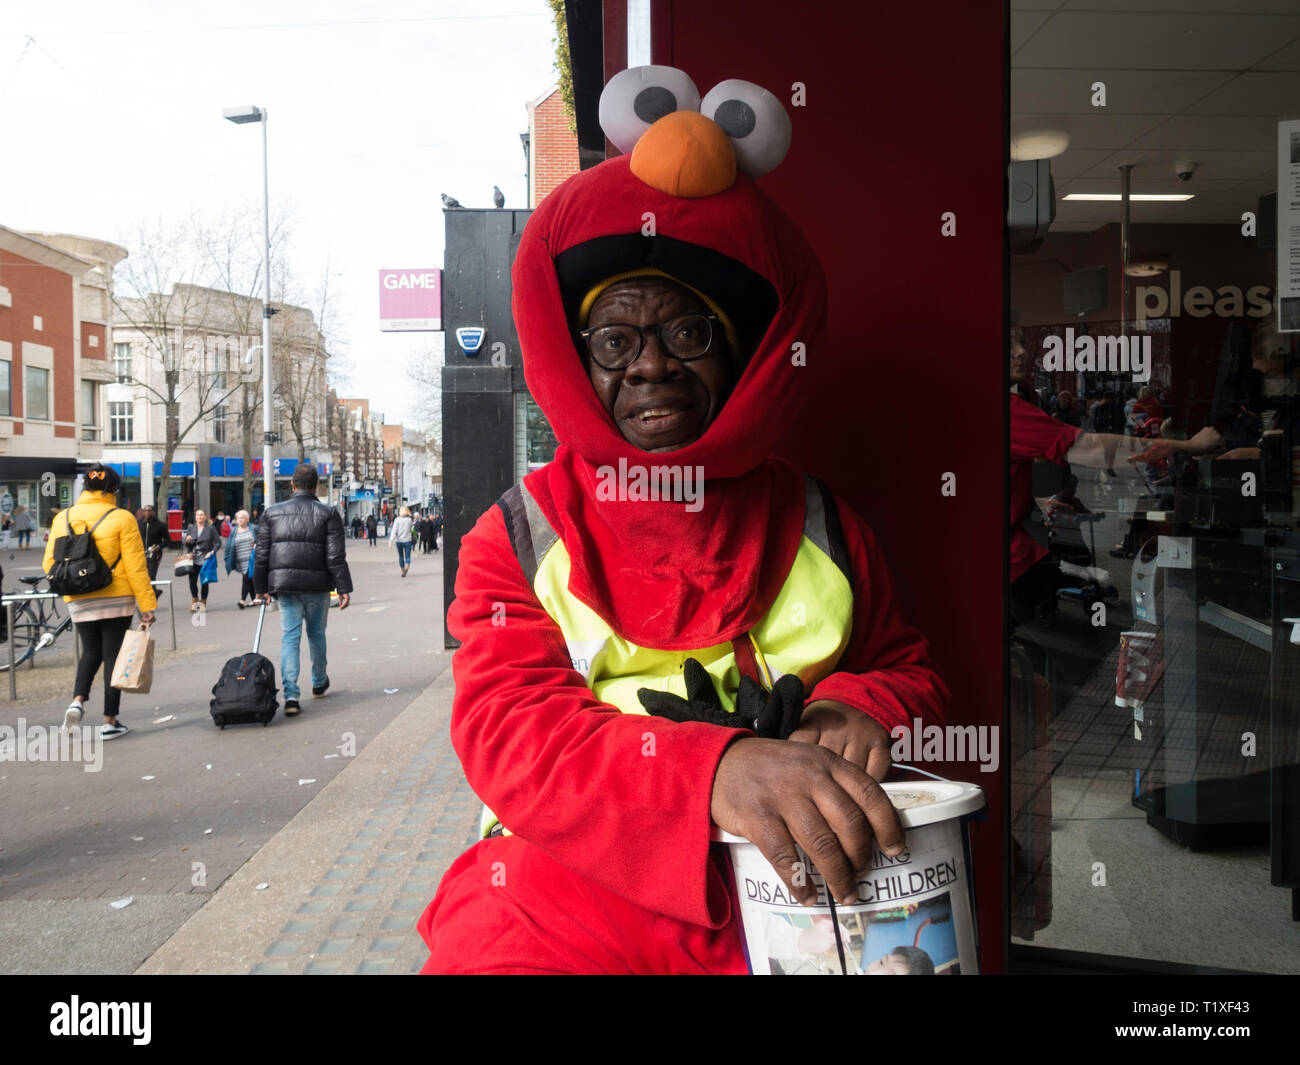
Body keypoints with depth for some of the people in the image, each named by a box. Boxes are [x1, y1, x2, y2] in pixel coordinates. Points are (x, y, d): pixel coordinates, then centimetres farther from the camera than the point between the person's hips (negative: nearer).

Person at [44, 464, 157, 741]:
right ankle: (110, 721, 9)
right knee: (113, 655, 5)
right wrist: (147, 604, -8)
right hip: (117, 600, -3)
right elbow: (135, 567, -11)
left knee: (90, 651, 20)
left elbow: (50, 563, 4)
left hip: (79, 603, 3)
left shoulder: (62, 518, 2)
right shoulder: (122, 519, -10)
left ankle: (78, 699, -3)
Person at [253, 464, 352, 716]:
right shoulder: (328, 514, -1)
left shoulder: (272, 513, 6)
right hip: (317, 585, -1)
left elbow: (261, 555, 6)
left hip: (284, 585, 1)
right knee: (316, 634, 16)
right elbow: (336, 556, -6)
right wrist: (344, 589, -4)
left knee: (289, 637, 1)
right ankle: (319, 683, 34)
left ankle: (291, 695, -11)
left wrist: (260, 588, 12)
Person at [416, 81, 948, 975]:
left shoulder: (819, 526, 13)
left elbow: (911, 673, 23)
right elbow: (508, 728, -9)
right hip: (570, 897, -2)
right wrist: (716, 769, -27)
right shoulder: (518, 539, 6)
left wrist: (863, 707, -4)